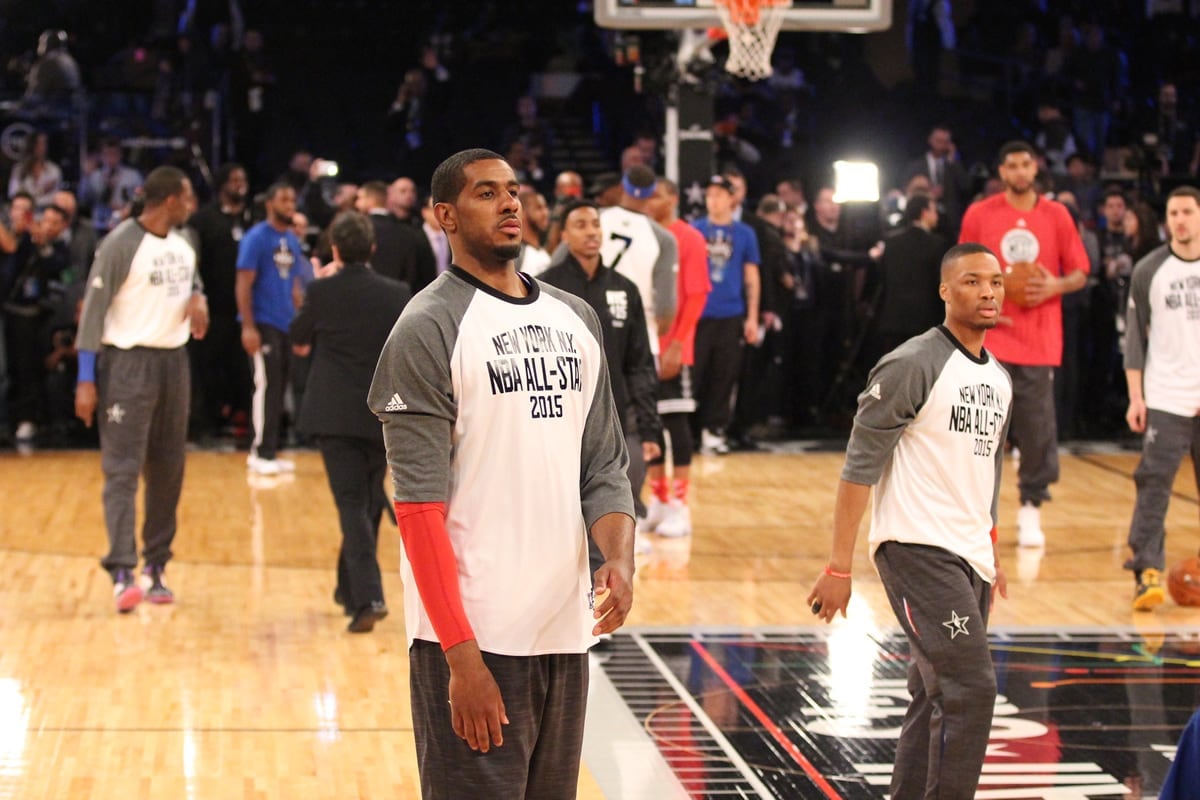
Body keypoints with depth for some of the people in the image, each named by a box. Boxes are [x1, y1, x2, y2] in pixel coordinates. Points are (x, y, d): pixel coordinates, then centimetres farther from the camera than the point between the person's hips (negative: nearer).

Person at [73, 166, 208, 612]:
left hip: (174, 361, 7)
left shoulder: (183, 242, 10)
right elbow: (94, 309, -12)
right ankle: (122, 573, -15)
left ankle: (155, 568, 18)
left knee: (167, 470, 9)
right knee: (123, 469, -10)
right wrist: (86, 379, -16)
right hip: (129, 362, -7)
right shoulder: (121, 244, -12)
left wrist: (198, 298, 3)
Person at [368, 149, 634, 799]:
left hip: (564, 628, 6)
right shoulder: (428, 329, -7)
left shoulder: (575, 318, 13)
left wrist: (619, 559, -6)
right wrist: (462, 656, -18)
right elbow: (419, 505, -12)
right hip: (473, 636, -6)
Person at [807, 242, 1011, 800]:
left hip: (970, 558, 8)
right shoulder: (912, 366, -10)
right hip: (917, 548, -8)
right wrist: (839, 567, -15)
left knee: (935, 701, 10)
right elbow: (861, 467, -12)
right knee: (971, 686, -15)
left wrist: (992, 557, 22)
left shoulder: (999, 379, 14)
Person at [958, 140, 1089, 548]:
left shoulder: (1057, 215, 4)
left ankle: (1031, 509, 13)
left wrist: (1055, 286, -13)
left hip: (1039, 342, 1)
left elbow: (1079, 273, 8)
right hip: (991, 338, 0)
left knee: (1038, 426, 1)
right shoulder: (979, 214, 3)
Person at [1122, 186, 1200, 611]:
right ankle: (1147, 573, -10)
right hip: (1165, 400, -1)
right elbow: (1135, 337, 5)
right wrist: (1135, 397, -2)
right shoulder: (1149, 271, 4)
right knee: (1154, 484, -9)